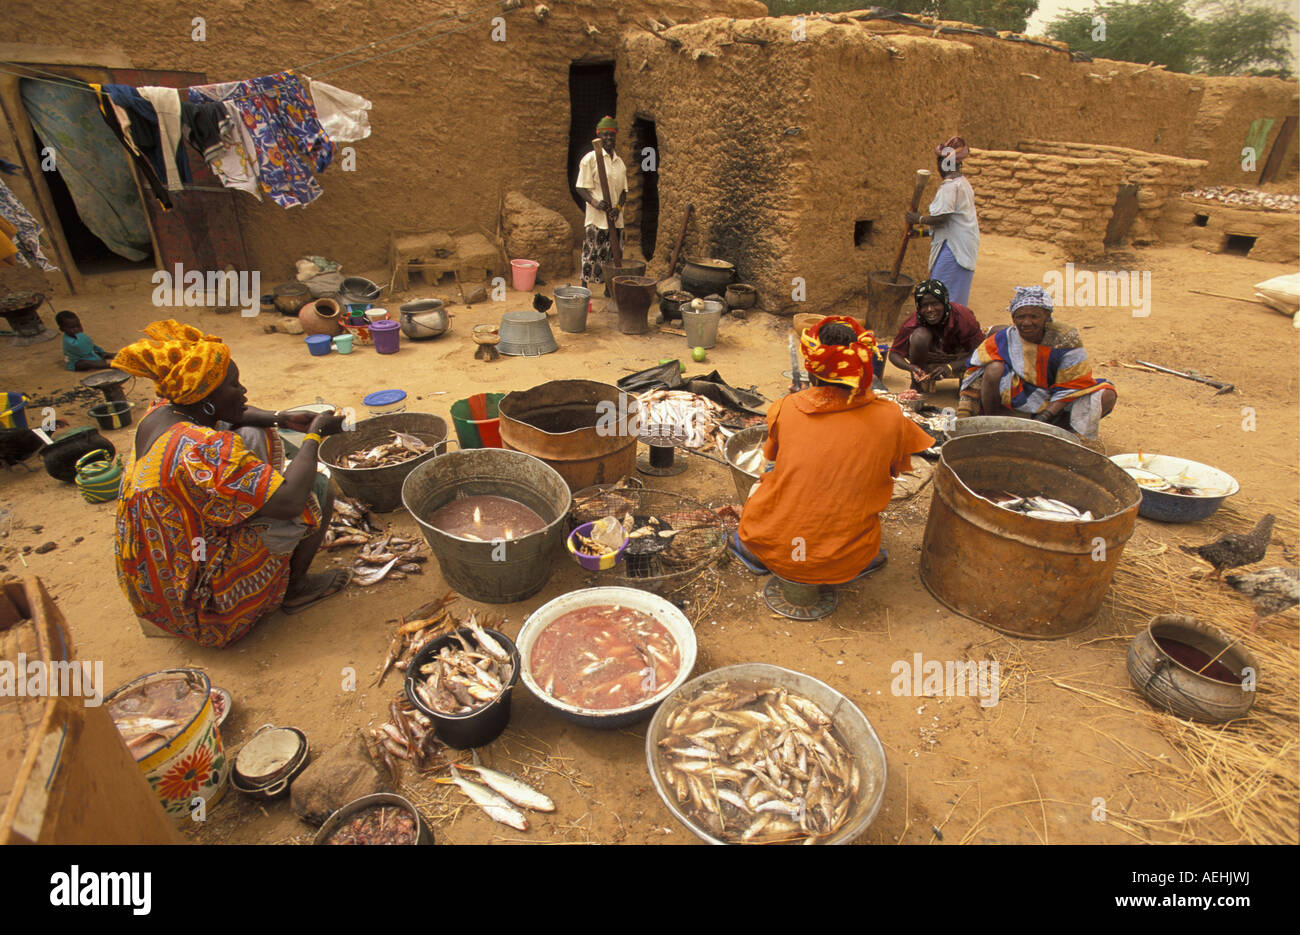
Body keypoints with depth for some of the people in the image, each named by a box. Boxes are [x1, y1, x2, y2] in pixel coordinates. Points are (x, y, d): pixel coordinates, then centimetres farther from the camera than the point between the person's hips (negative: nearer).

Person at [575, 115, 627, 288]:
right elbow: (581, 188, -5)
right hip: (596, 217, -5)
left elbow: (624, 191, 15)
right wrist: (595, 202, -23)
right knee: (591, 255, -6)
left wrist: (618, 207, -6)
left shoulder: (620, 162, 15)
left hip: (616, 218, 5)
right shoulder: (590, 158, -2)